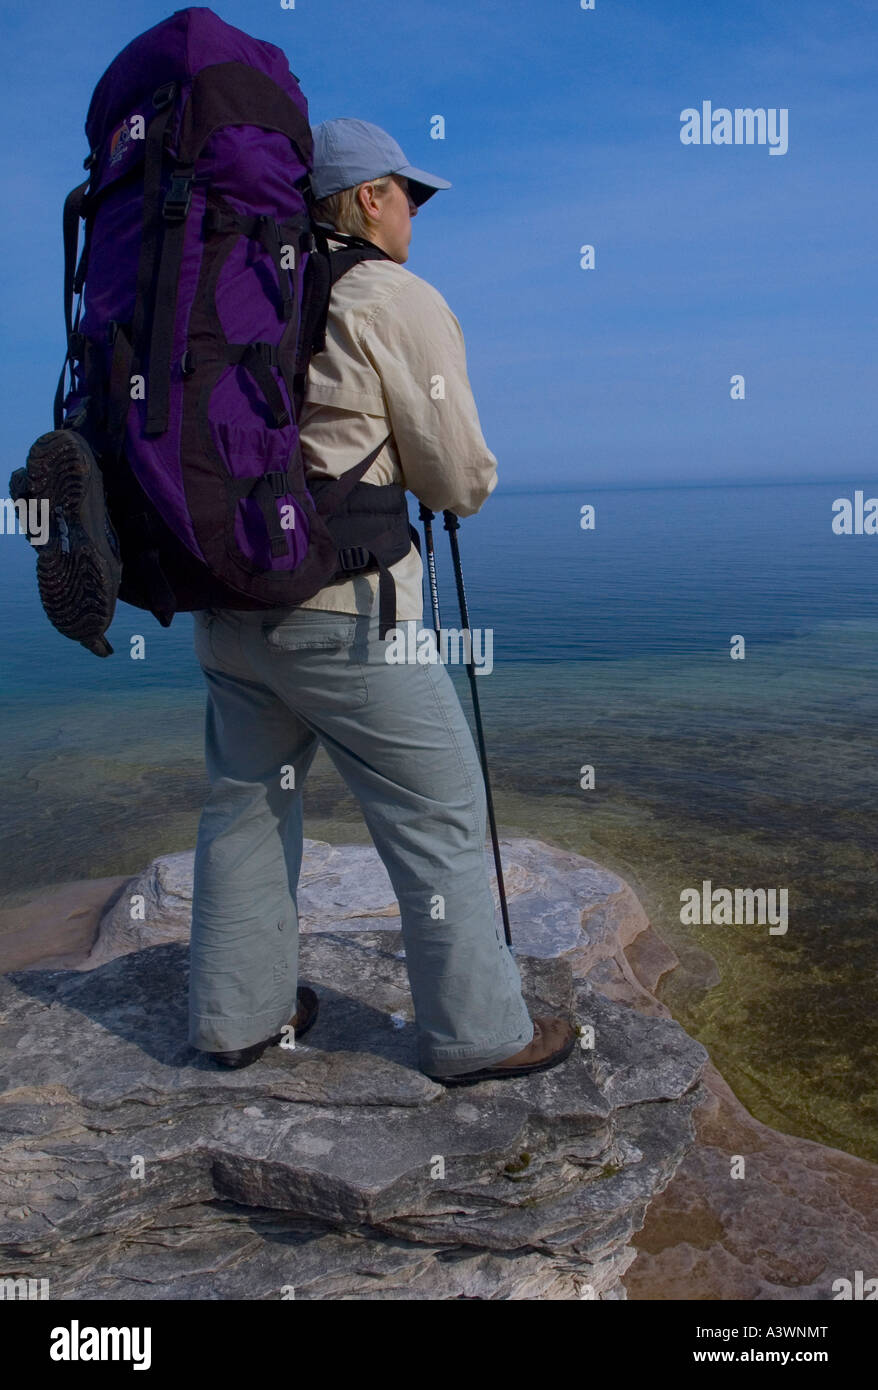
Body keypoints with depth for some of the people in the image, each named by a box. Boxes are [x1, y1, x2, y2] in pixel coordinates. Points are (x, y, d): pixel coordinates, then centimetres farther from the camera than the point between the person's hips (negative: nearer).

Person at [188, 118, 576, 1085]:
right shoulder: (401, 301, -6)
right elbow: (462, 483, -7)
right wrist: (414, 461, 15)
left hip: (225, 597, 7)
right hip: (340, 608, -7)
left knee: (244, 804, 17)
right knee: (439, 817, 5)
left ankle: (238, 1016, 29)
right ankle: (476, 1033, 16)